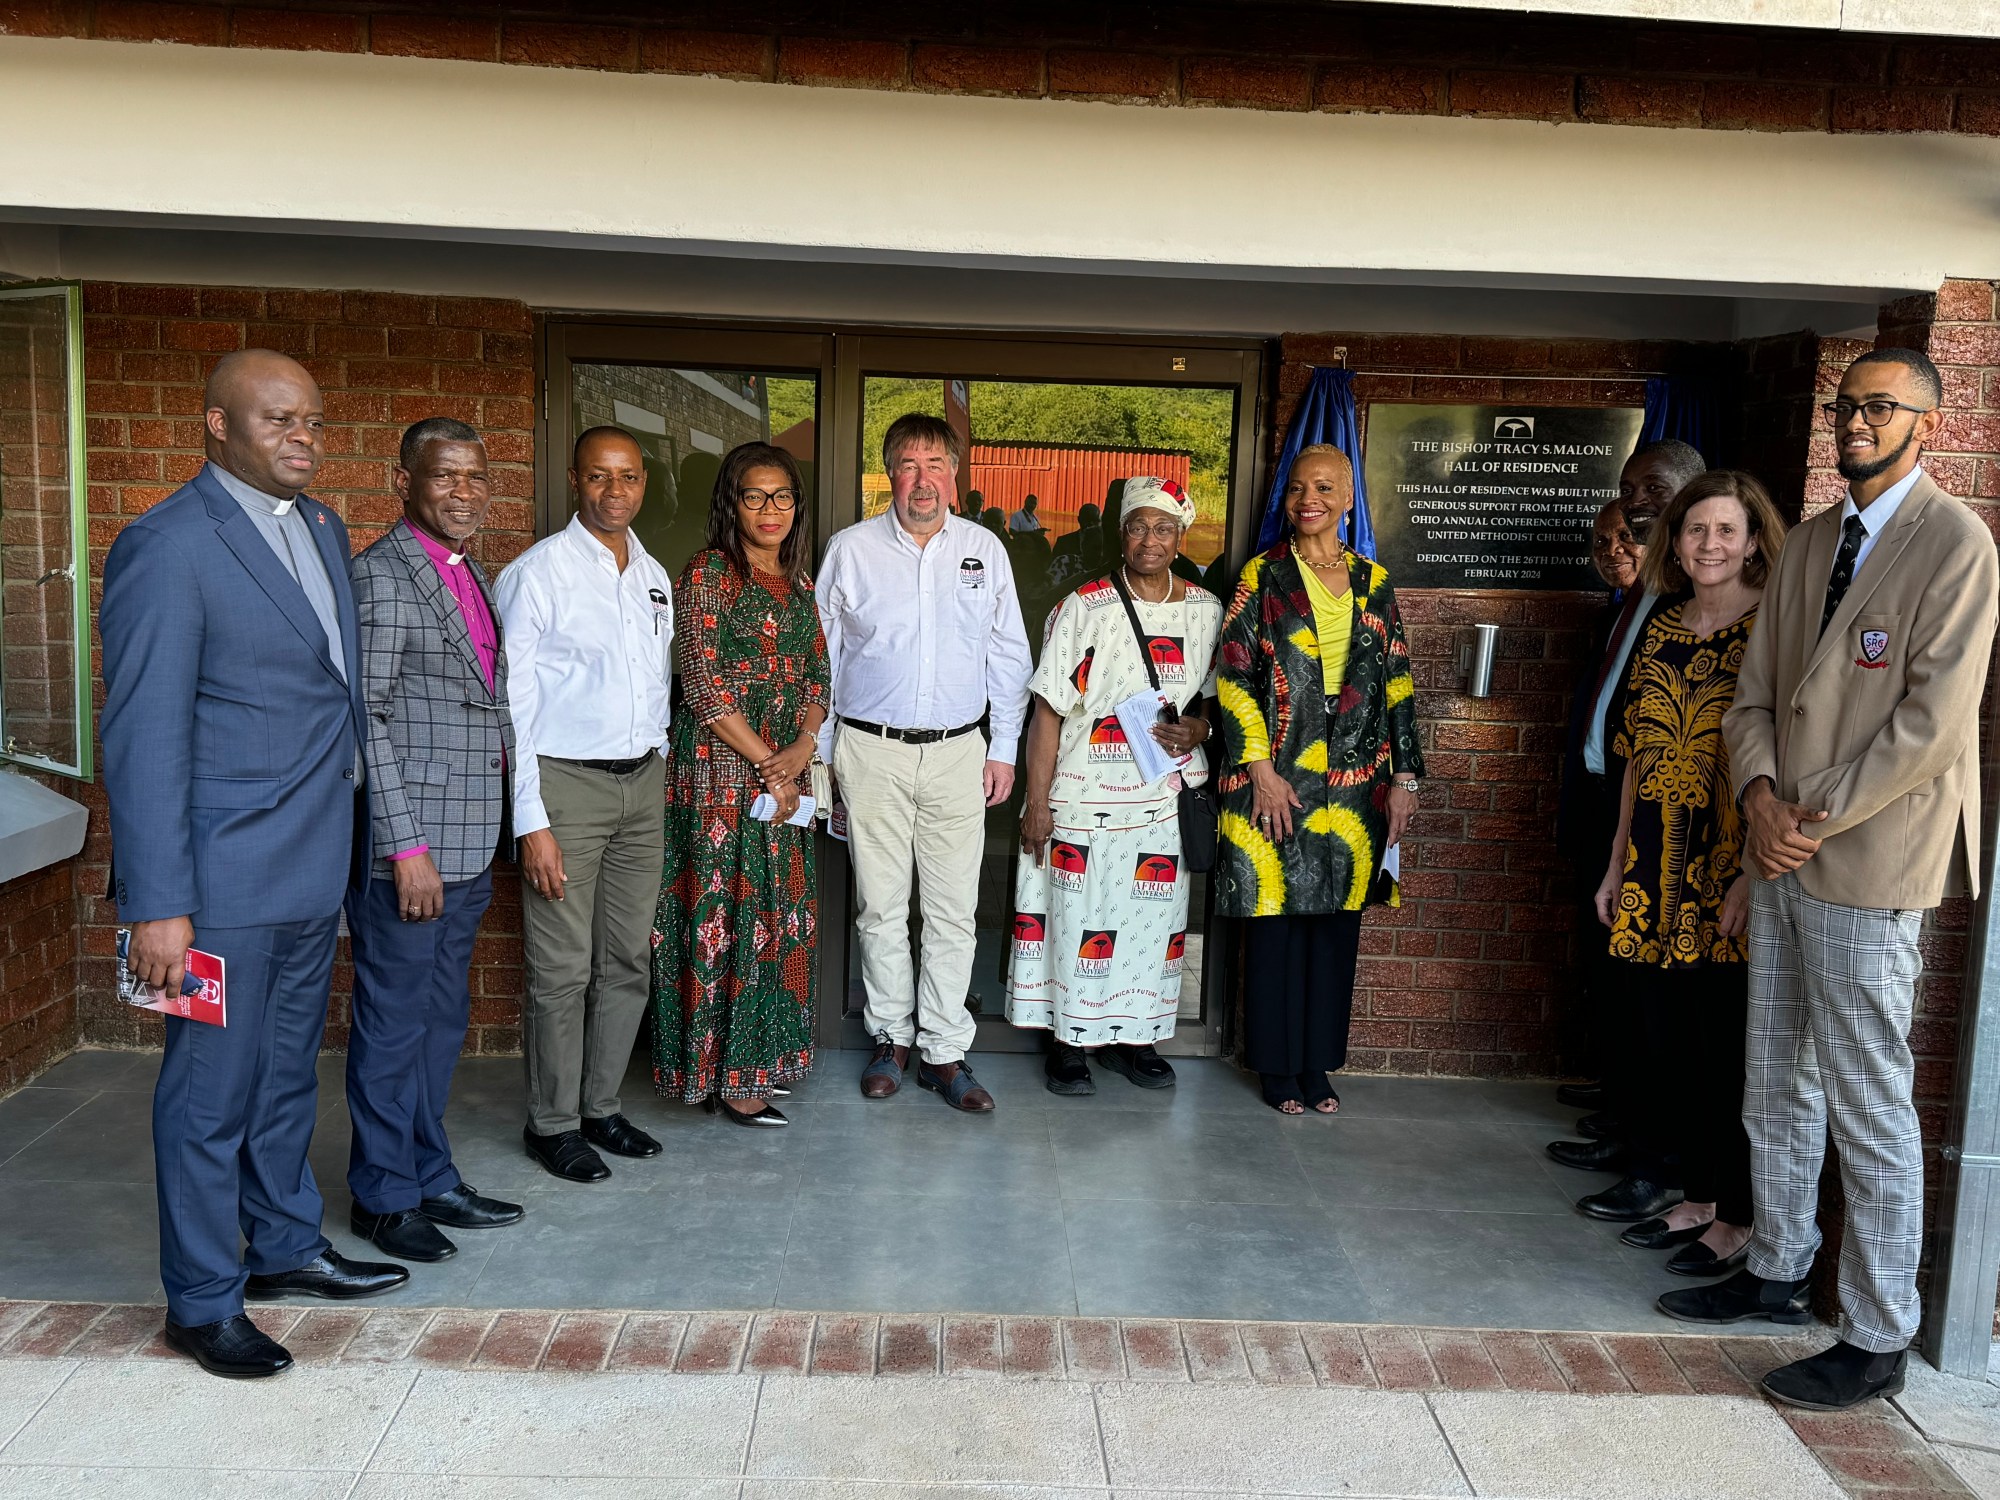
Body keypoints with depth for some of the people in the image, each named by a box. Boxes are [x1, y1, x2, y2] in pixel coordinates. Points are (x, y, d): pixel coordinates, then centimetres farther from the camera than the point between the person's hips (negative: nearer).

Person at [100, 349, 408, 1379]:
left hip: (314, 866, 8)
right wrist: (158, 905, -19)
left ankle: (284, 1245, 38)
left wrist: (351, 832, 12)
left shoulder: (322, 530, 10)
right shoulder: (166, 548, -15)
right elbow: (142, 738, -17)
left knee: (288, 1073, 21)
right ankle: (202, 1303, 22)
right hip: (225, 876, -8)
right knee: (211, 1093, 6)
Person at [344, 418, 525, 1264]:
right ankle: (383, 1197, 19)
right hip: (406, 848, -8)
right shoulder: (380, 574, -12)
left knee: (441, 1020, 17)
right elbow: (366, 718, -16)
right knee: (393, 1026, 4)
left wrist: (487, 841, 16)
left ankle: (430, 1178, 31)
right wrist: (407, 847, -19)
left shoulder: (471, 577, 15)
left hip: (468, 846, 9)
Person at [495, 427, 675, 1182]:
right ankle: (552, 1123, 16)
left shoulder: (654, 578, 11)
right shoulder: (537, 574, -8)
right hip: (567, 782, -6)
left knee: (629, 962, 12)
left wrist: (659, 774, 13)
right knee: (562, 969, 0)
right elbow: (513, 705, -11)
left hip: (643, 782, 6)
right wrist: (532, 822, -15)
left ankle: (601, 1106, 27)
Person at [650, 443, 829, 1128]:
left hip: (787, 770, 7)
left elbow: (816, 675, 12)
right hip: (722, 770, -7)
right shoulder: (709, 574, -8)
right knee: (724, 909, -2)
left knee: (777, 910, 11)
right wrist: (767, 765, -13)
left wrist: (801, 750, -6)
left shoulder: (798, 582, 13)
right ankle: (721, 1073, 8)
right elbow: (705, 686, -13)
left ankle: (761, 1055, 24)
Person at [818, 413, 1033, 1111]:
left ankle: (945, 1052, 12)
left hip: (959, 752, 1)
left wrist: (1003, 749, 7)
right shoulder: (851, 549, 3)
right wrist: (820, 753, 6)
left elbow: (1008, 656, 11)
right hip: (872, 751, -1)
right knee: (880, 906, 5)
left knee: (953, 910, 2)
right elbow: (821, 656, 7)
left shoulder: (984, 549, 7)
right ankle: (890, 1038, 21)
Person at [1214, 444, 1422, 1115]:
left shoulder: (1372, 582, 9)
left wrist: (1404, 776, 5)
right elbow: (1234, 679, -5)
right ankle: (1278, 1066, 15)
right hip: (1276, 780, -3)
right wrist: (1261, 770, -12)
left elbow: (1397, 685, 10)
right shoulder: (1264, 575, 0)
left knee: (1336, 918, 8)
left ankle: (1317, 1062, 21)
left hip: (1353, 783, 3)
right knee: (1275, 915, 2)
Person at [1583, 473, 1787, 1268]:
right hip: (1658, 870, 6)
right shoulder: (1659, 631, 12)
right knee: (1668, 1038, 12)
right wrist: (1618, 862, 16)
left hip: (1729, 875, -6)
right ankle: (1696, 1194, 26)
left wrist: (1753, 874, -18)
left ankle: (1737, 1217, 12)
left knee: (1726, 1047, -1)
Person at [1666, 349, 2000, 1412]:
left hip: (1868, 860, -7)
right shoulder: (1810, 543, 14)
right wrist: (1760, 794, -5)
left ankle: (1877, 1340, 13)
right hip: (1783, 849, 7)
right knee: (1777, 1087, 16)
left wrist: (1815, 821, -13)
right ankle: (1775, 1274, 32)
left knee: (1868, 1107, 0)